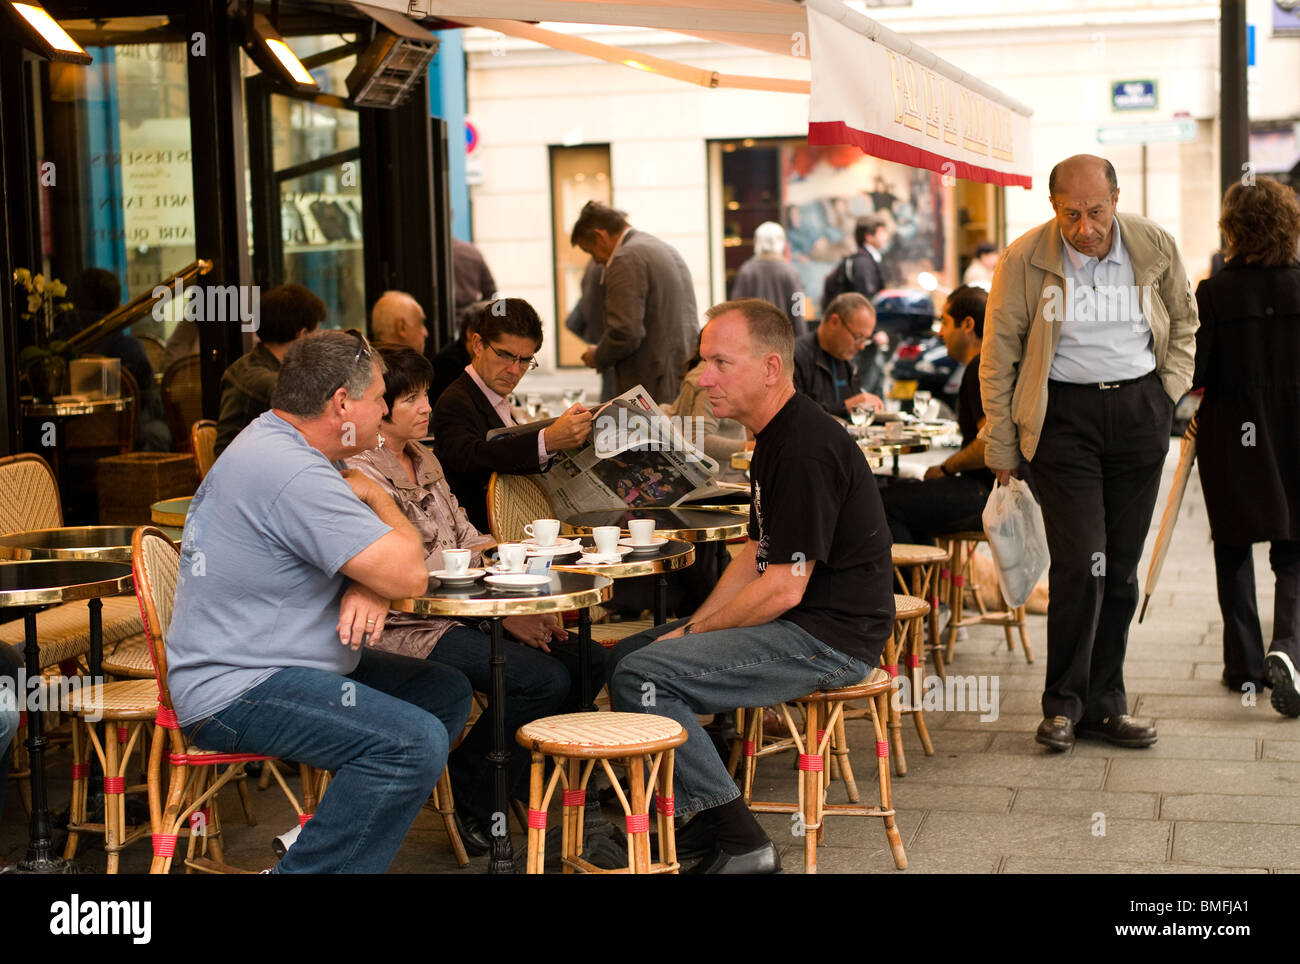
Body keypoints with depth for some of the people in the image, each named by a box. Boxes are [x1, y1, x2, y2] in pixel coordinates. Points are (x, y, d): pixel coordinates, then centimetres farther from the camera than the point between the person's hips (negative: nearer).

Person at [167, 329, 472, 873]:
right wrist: (378, 498, -3)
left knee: (447, 693, 9)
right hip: (234, 692, -11)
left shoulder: (271, 441, 13)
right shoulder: (292, 472, -22)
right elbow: (409, 576, -22)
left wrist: (370, 588, -9)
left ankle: (338, 829, 9)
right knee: (415, 741, -28)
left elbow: (379, 561, 16)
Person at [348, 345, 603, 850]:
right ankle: (470, 798, -1)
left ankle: (515, 777, 13)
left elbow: (467, 538, 16)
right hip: (408, 630, -9)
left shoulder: (423, 460, 16)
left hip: (461, 612, 9)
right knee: (545, 679, -23)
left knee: (588, 661, -4)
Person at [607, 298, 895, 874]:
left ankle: (739, 841, -13)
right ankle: (704, 816, 11)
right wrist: (696, 624, 7)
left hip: (829, 639, -11)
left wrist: (696, 631, -9)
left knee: (640, 677, -19)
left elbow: (784, 588, -22)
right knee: (625, 654, 11)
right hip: (797, 627, 11)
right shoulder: (776, 437, 13)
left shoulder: (807, 448, -20)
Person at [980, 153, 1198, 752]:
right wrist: (1001, 448, 0)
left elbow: (1183, 321, 18)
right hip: (1064, 412, -3)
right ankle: (1063, 704, 3)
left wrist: (1170, 389, 7)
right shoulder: (1024, 260, -7)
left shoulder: (1155, 247, -1)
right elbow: (997, 357, 0)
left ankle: (1105, 705, 16)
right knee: (1081, 562, -11)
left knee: (1121, 566, 6)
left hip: (1139, 410, 3)